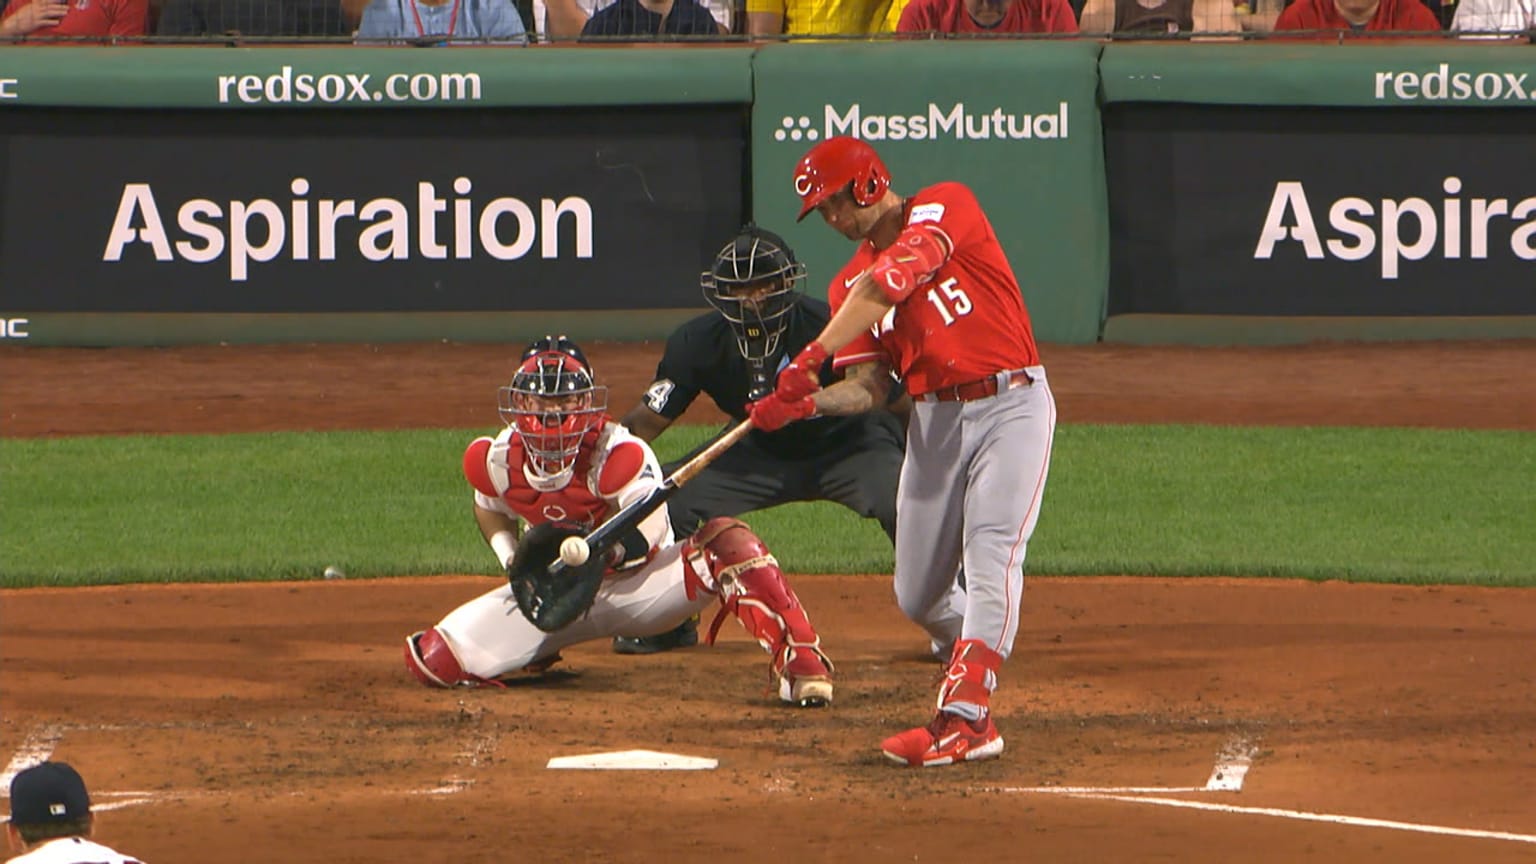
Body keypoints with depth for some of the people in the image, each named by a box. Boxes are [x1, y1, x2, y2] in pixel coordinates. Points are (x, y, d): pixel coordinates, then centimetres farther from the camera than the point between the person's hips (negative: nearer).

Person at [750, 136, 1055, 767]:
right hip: (933, 420, 7)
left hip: (1011, 404, -7)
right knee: (917, 595, 7)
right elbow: (866, 389, 3)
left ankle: (964, 717, -29)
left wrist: (812, 356, -30)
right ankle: (981, 657, 37)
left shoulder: (946, 207, -7)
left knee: (991, 556, -21)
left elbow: (890, 282, -24)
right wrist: (805, 402, -18)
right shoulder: (851, 283, 11)